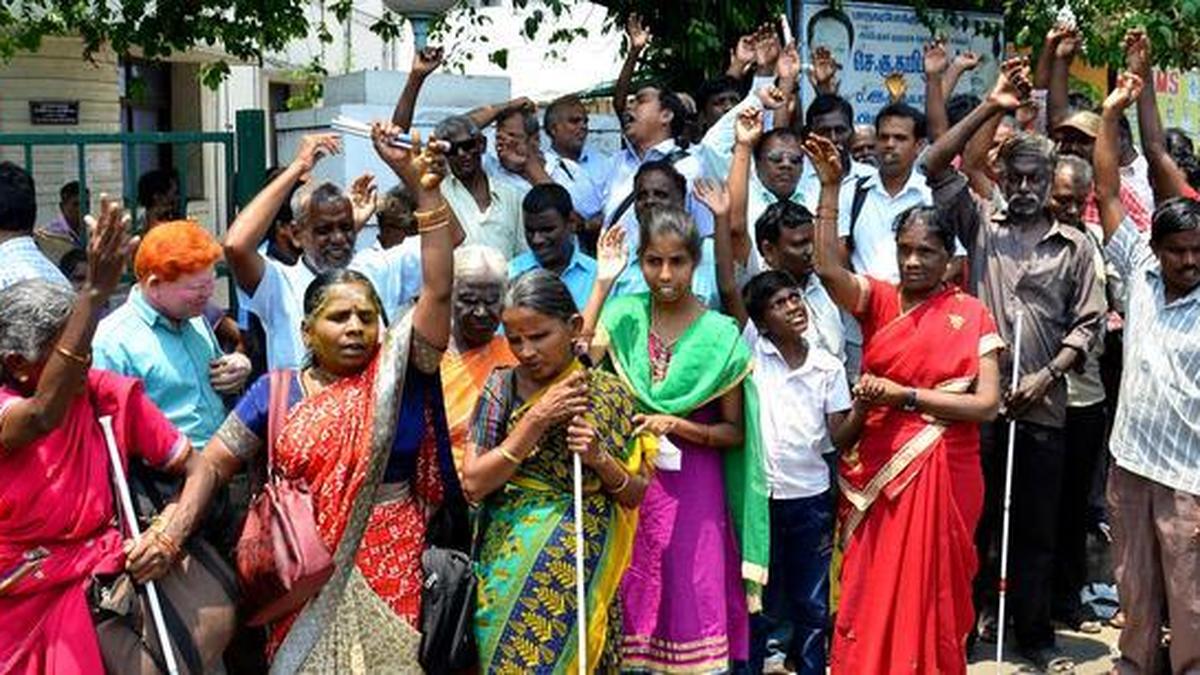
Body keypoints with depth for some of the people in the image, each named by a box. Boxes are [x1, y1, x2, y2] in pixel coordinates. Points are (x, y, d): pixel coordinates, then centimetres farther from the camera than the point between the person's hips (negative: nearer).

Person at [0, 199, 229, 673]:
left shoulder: (110, 394, 0)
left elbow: (198, 467, 2)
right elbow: (43, 416, -33)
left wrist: (171, 532, -19)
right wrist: (97, 290, -40)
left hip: (107, 572, 4)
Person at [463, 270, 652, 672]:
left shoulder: (609, 395, -2)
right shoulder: (502, 387, -1)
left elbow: (636, 494, 3)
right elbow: (473, 483, -8)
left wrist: (600, 459, -16)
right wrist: (537, 420, -15)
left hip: (580, 572, -1)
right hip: (506, 568, 1)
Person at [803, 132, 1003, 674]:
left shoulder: (970, 315, -3)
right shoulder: (877, 299, 2)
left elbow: (987, 404, -10)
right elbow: (826, 268, -18)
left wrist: (902, 394, -16)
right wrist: (831, 187, -23)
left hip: (939, 471, -1)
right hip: (876, 467, 2)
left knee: (927, 590, 9)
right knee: (871, 591, 6)